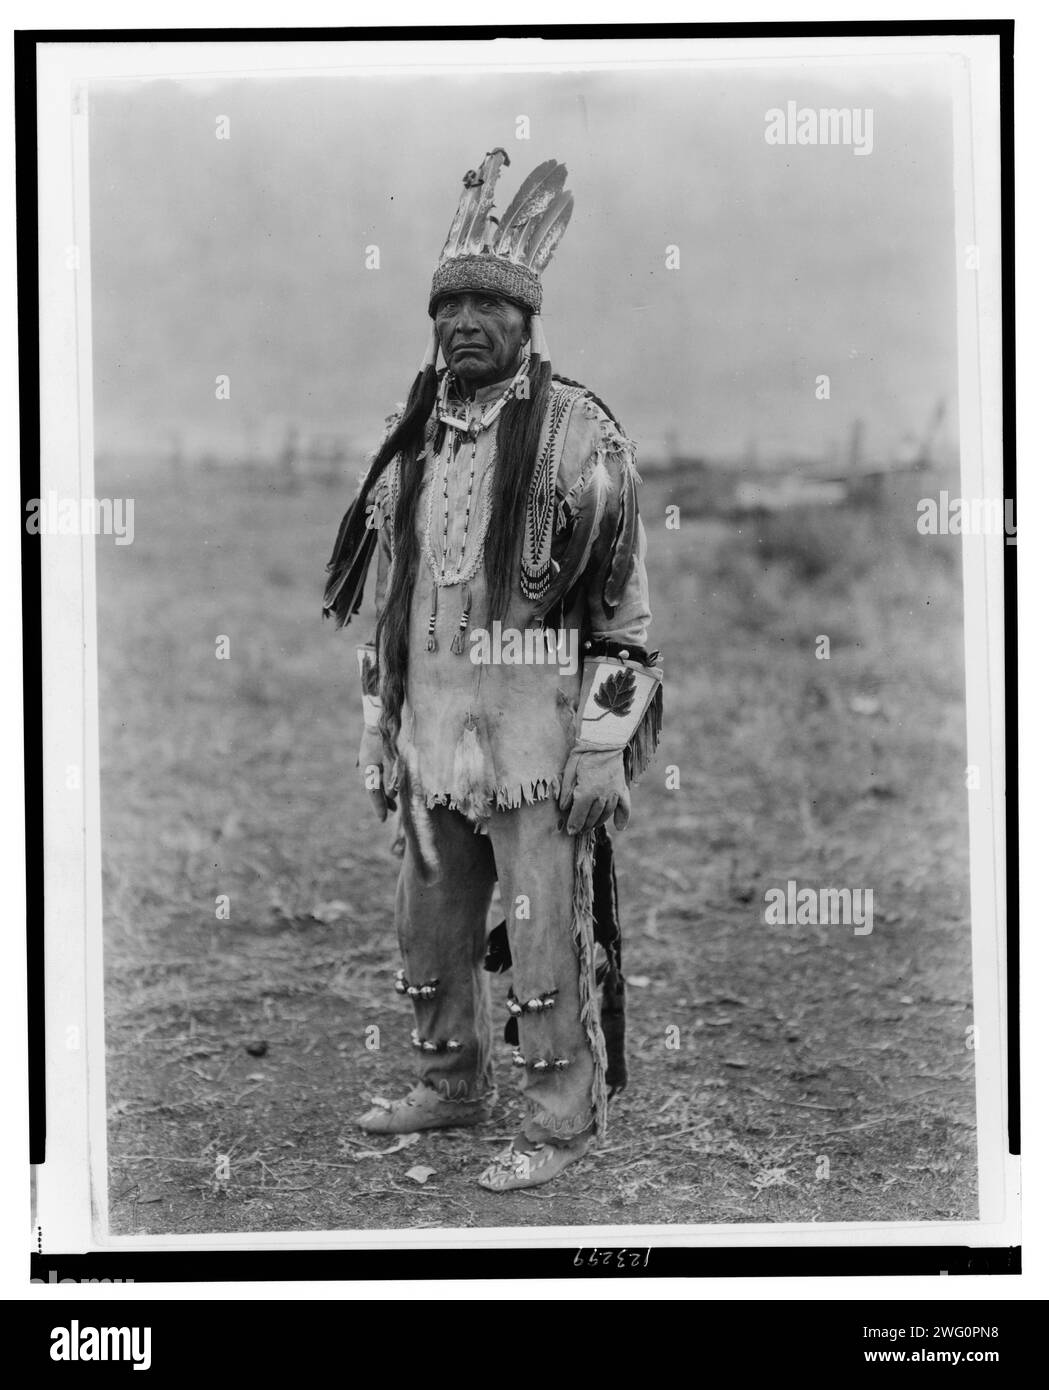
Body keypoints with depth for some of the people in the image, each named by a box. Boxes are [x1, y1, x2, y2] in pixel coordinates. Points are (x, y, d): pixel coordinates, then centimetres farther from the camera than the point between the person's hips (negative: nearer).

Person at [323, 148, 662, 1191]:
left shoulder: (576, 430, -9)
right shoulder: (413, 442, 10)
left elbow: (621, 601, -11)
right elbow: (389, 600, 15)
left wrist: (604, 750, -16)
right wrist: (378, 733, 13)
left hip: (539, 723, -6)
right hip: (435, 726, 7)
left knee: (548, 930, -1)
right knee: (433, 919, 15)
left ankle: (562, 1119, 12)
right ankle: (452, 1085, 33)